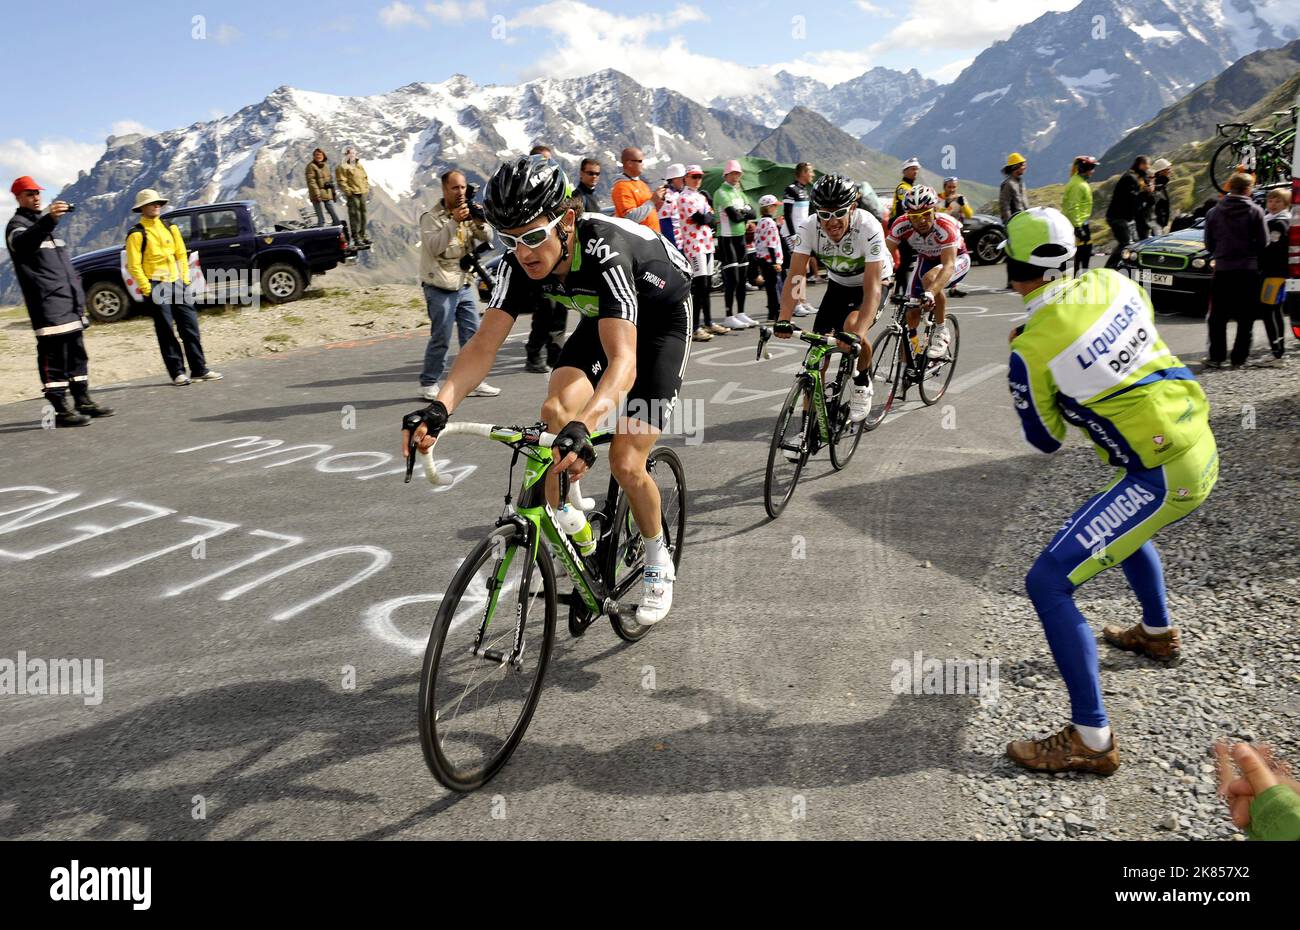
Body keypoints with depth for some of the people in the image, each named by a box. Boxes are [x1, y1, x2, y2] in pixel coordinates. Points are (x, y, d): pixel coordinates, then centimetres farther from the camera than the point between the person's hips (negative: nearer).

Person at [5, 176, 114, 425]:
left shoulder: (47, 222, 25)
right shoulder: (17, 224, -2)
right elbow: (23, 242, -28)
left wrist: (79, 296, 22)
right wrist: (48, 220, -45)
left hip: (69, 301, 9)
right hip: (47, 302, -9)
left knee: (77, 352, 12)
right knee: (54, 356, -10)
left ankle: (83, 402, 19)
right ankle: (60, 410, -11)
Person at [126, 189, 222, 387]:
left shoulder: (170, 228, 13)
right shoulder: (137, 234, -5)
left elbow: (181, 254, 18)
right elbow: (134, 266, -8)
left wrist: (185, 277, 8)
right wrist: (147, 288, -13)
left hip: (178, 284, 5)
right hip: (156, 287, -5)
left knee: (190, 327, 4)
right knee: (166, 332, -1)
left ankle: (199, 369, 9)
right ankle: (177, 373, 3)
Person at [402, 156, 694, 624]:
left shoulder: (605, 252, -40)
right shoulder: (520, 263, -22)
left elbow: (623, 360, -50)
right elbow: (484, 344, -27)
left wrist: (583, 427, -66)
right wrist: (440, 405, -44)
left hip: (661, 318, -5)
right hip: (601, 317, 6)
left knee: (625, 464, -13)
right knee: (556, 412, -22)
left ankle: (659, 563, 15)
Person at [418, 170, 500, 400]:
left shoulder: (468, 213, 11)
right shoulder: (432, 217, -6)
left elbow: (487, 239, 6)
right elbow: (433, 246, -20)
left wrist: (480, 222, -15)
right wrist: (454, 221, -27)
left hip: (465, 285, 6)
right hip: (440, 289, -6)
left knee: (472, 336, 7)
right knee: (441, 339, -4)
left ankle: (473, 381, 16)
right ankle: (429, 384, 7)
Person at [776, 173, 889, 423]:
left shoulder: (868, 227, -35)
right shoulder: (810, 227, -26)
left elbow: (872, 288, -41)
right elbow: (796, 276, -29)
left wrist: (858, 334, -53)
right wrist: (783, 320, -44)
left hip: (872, 283, -4)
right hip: (838, 284, 4)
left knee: (851, 326, -30)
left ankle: (863, 384, -3)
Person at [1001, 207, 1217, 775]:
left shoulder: (1030, 350, -17)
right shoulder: (1111, 282, 0)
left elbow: (1046, 442, -1)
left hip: (1161, 477, -8)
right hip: (1201, 449, 8)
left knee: (1047, 582, -8)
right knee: (1119, 524, 37)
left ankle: (1091, 739, -6)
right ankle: (1157, 633, 57)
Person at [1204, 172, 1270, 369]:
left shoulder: (1214, 212, 1)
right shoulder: (1255, 211, -5)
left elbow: (1209, 244, 7)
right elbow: (1263, 242, -3)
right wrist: (1251, 256, 15)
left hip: (1222, 270, 2)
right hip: (1248, 270, -1)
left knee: (1217, 318, 8)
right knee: (1246, 319, 5)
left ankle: (1216, 357, 5)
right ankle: (1239, 358, 4)